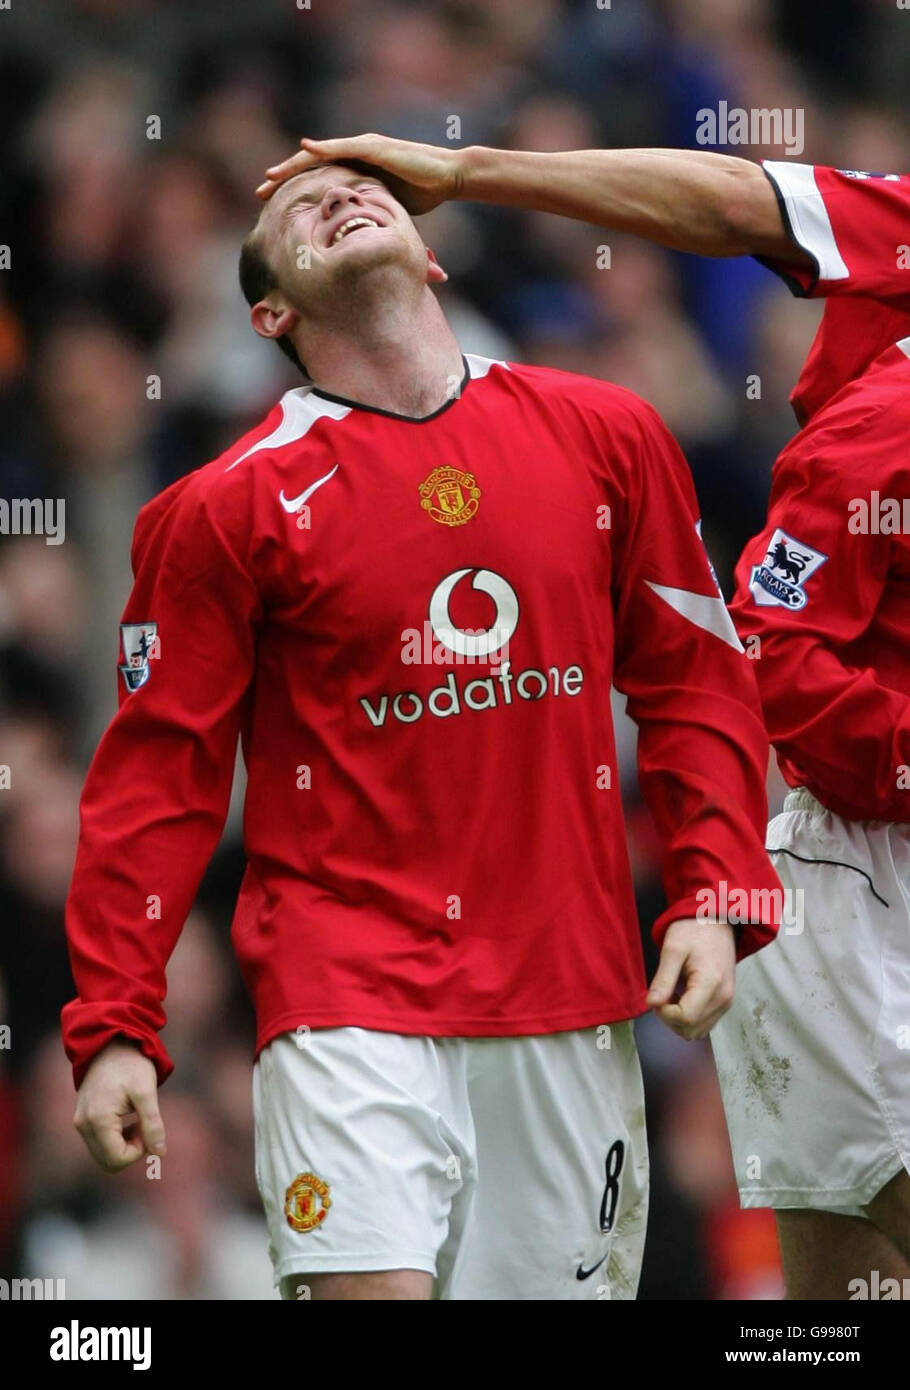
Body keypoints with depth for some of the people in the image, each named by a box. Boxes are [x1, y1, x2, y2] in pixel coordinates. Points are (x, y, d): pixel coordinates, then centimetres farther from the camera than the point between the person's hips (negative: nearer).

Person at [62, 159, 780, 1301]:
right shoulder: (229, 507, -1)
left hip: (574, 993, 3)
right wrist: (113, 1030, -6)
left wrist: (714, 897, 0)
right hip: (349, 992, -3)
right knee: (371, 1290, -18)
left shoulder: (606, 437, 8)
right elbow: (158, 774, -1)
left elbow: (694, 685, 13)